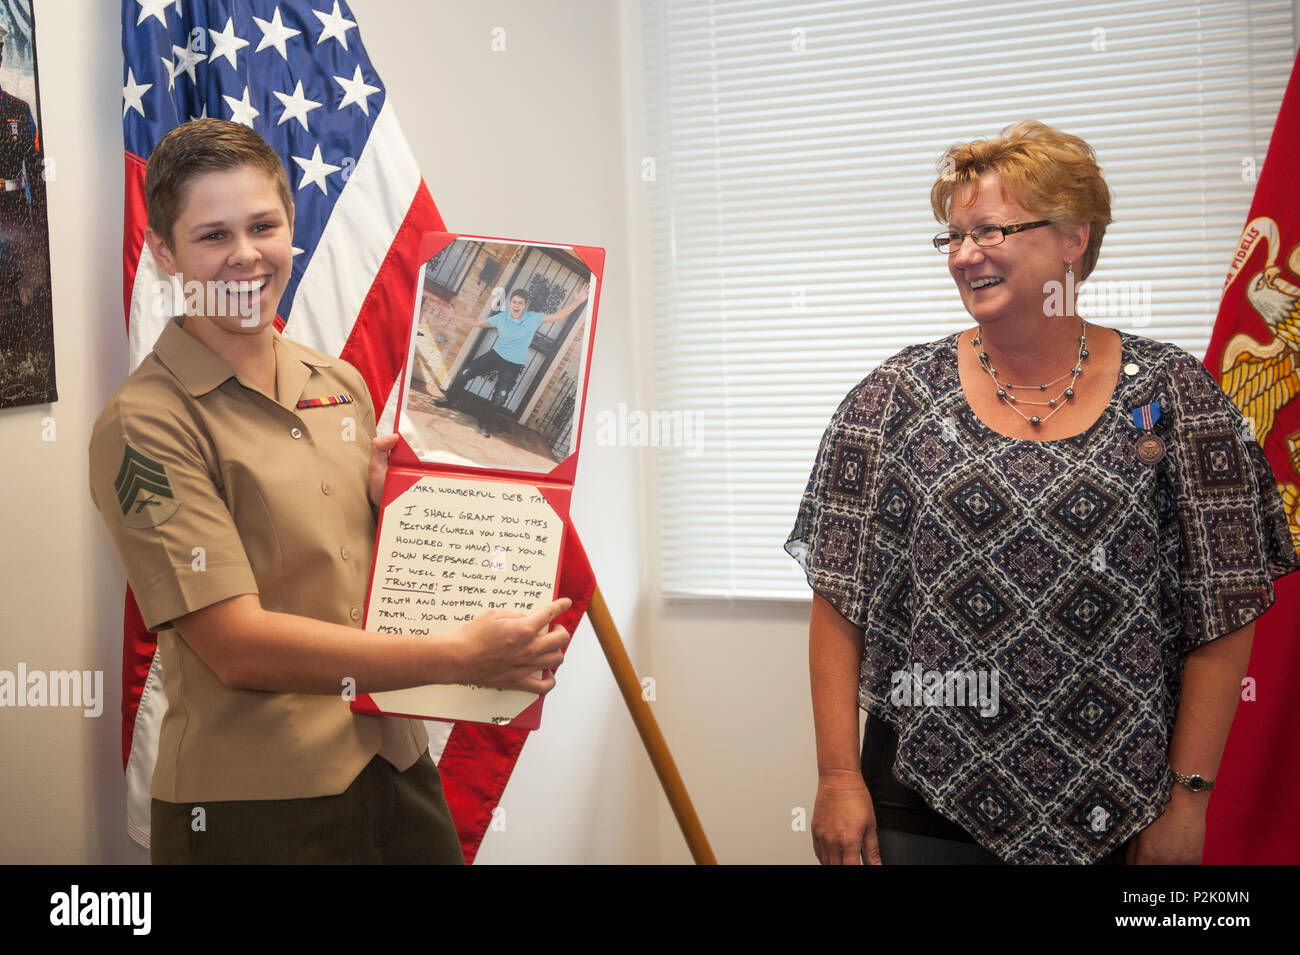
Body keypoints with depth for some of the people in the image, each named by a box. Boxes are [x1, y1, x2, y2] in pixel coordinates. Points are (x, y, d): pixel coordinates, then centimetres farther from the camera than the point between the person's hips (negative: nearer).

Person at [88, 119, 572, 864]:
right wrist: (459, 656, -23)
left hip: (399, 770, 6)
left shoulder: (342, 385, 8)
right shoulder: (145, 424, -12)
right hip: (255, 803, -5)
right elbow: (237, 647, -19)